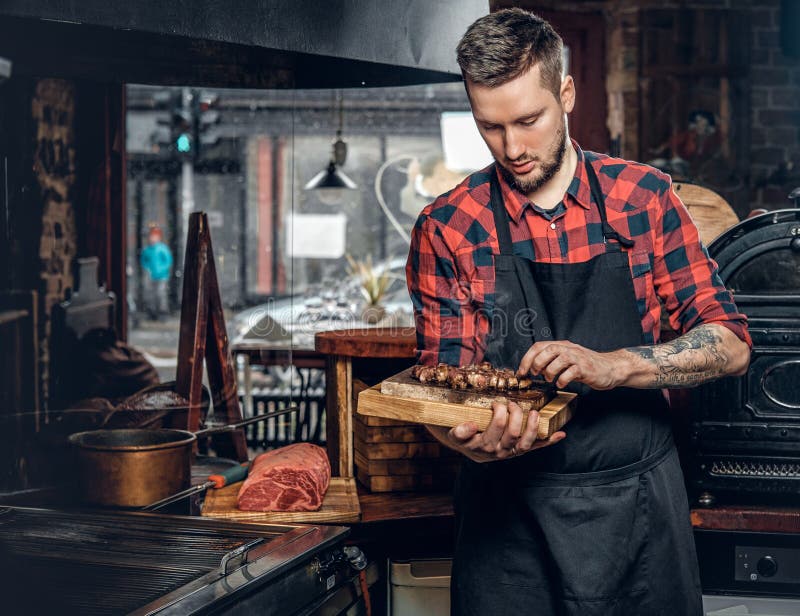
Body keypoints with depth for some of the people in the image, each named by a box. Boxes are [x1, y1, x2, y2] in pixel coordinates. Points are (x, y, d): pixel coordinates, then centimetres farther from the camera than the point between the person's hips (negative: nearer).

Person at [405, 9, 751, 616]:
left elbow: (730, 344, -3)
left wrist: (612, 365, -20)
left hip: (640, 504, 1)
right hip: (509, 514, -1)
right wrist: (472, 439, -26)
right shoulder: (446, 228, -3)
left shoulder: (644, 197, -1)